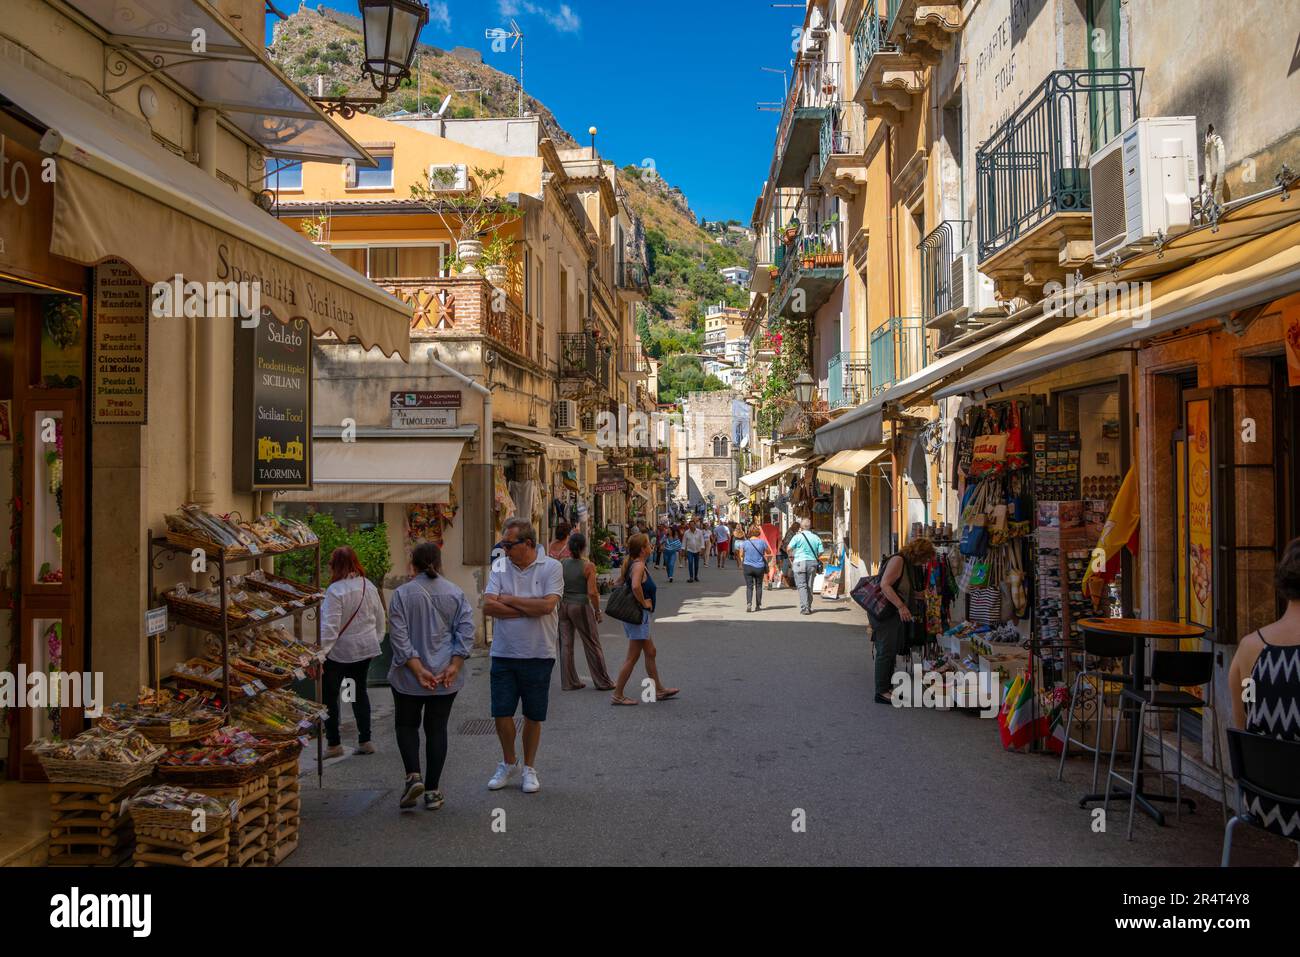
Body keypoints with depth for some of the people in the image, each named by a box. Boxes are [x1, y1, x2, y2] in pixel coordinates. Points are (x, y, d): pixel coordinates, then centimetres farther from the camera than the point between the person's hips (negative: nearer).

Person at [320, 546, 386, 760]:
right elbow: (380, 620, 11)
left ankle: (334, 744, 10)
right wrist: (375, 642, 23)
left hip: (340, 651, -7)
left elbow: (330, 627, -24)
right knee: (360, 691, 17)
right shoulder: (369, 586, 2)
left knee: (329, 695, 6)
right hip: (365, 648, 7)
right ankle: (365, 741, 20)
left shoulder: (335, 590, -19)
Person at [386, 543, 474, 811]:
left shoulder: (402, 594, -7)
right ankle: (432, 791, 11)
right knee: (437, 728, 10)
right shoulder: (456, 594, 1)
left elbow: (399, 637, -13)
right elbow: (466, 632, -5)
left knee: (407, 724, 16)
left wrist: (417, 669, -13)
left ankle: (413, 776, -2)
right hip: (446, 678, 2)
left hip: (408, 677, -2)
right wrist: (454, 667, -8)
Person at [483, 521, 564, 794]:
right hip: (504, 654, 2)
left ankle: (529, 768, 27)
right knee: (501, 713, 4)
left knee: (533, 716, 9)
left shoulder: (551, 567, -6)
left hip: (538, 655, -2)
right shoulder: (500, 567, 2)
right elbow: (488, 607, -9)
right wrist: (529, 609, -14)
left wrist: (509, 600, -9)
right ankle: (508, 764, 27)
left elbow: (547, 605, -19)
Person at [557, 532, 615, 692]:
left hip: (563, 605, 4)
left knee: (566, 644, 11)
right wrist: (598, 612, -5)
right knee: (592, 645, 7)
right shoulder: (588, 566, -13)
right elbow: (592, 592, -16)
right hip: (581, 607, -4)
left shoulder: (561, 564, -1)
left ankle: (569, 682, 16)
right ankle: (602, 682, 15)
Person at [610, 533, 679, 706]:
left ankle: (659, 690, 27)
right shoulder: (639, 565, -19)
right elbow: (635, 586, -37)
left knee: (651, 653, 18)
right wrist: (644, 602, -22)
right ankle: (618, 695, 4)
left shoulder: (631, 563, 9)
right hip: (639, 615, -10)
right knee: (632, 657, -3)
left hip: (637, 615, 10)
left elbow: (620, 582, 20)